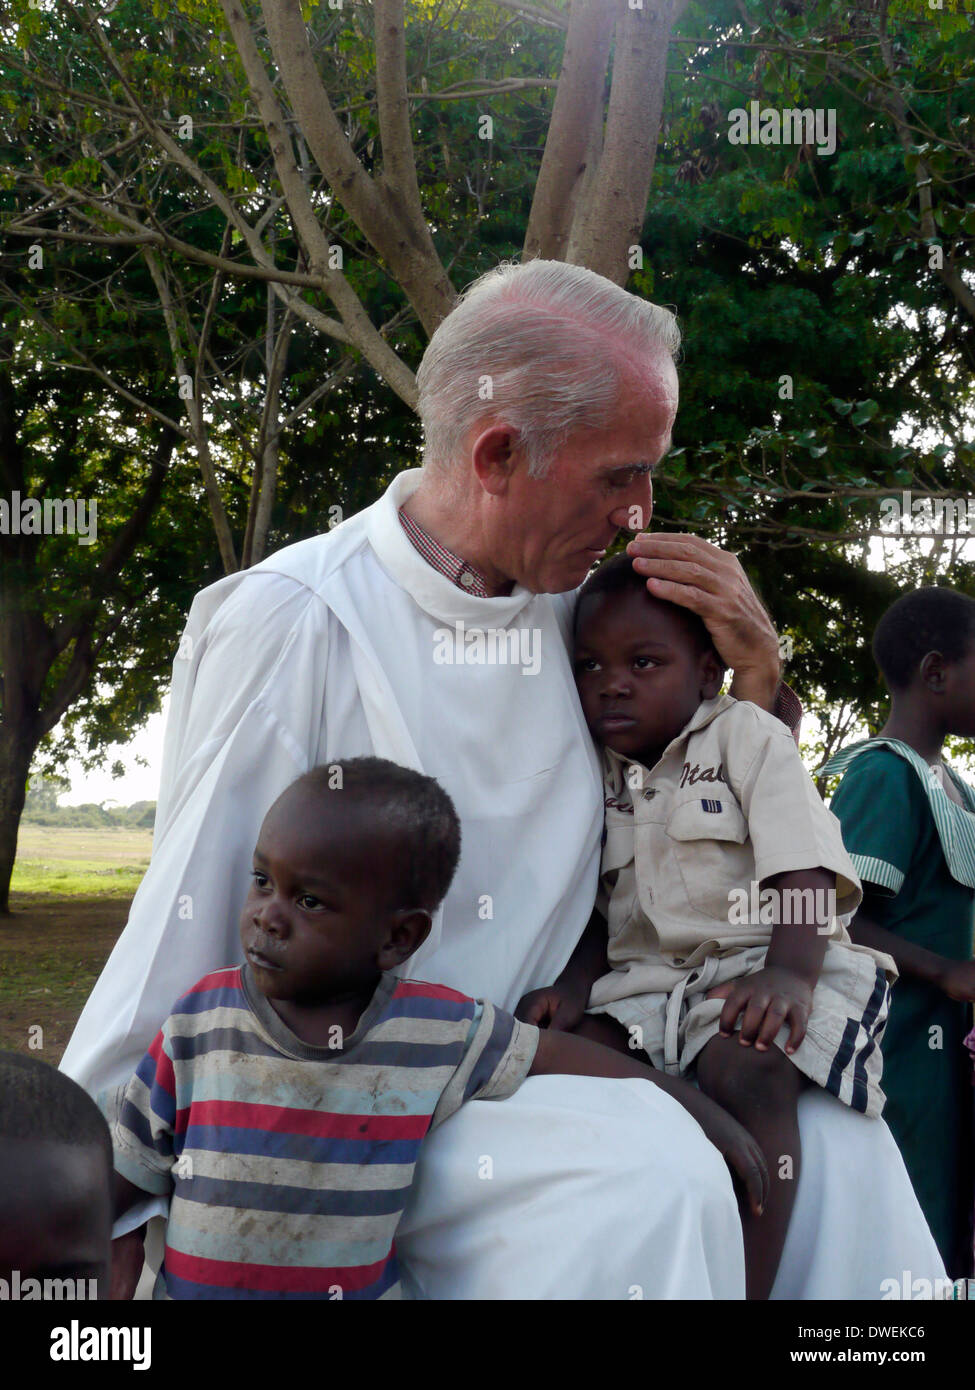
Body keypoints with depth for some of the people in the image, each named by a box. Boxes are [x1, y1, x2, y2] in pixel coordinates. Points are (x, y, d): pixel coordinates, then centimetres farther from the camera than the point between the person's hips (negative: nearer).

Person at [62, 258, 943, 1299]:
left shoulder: (571, 611, 5)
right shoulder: (293, 623, -15)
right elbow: (185, 942, -11)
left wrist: (757, 669, -2)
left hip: (542, 1064, 7)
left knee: (834, 1147, -10)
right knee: (645, 1183, -30)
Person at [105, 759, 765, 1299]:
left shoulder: (438, 1031, -3)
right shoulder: (202, 1024, -5)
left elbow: (562, 1053, 10)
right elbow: (118, 1176, 2)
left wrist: (703, 1113, 13)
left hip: (359, 1287, 1)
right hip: (192, 1286, 0)